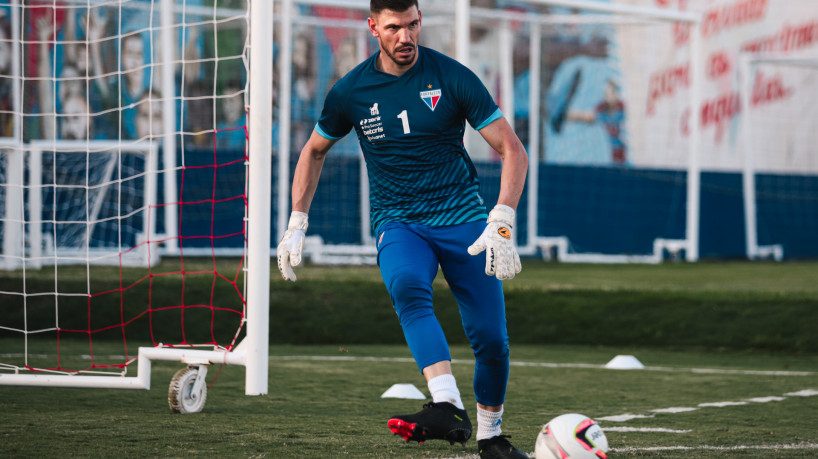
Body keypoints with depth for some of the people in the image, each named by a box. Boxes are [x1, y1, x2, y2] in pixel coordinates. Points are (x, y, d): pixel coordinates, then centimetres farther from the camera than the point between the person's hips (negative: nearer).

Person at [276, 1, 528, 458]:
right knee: (408, 287, -35)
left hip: (462, 216, 0)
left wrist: (501, 222, -17)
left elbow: (513, 150, -5)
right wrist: (297, 223, 12)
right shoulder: (350, 92, -1)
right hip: (397, 222, 0)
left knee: (491, 338, -10)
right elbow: (315, 151, 18)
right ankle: (449, 409, -47)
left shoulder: (452, 78, -6)